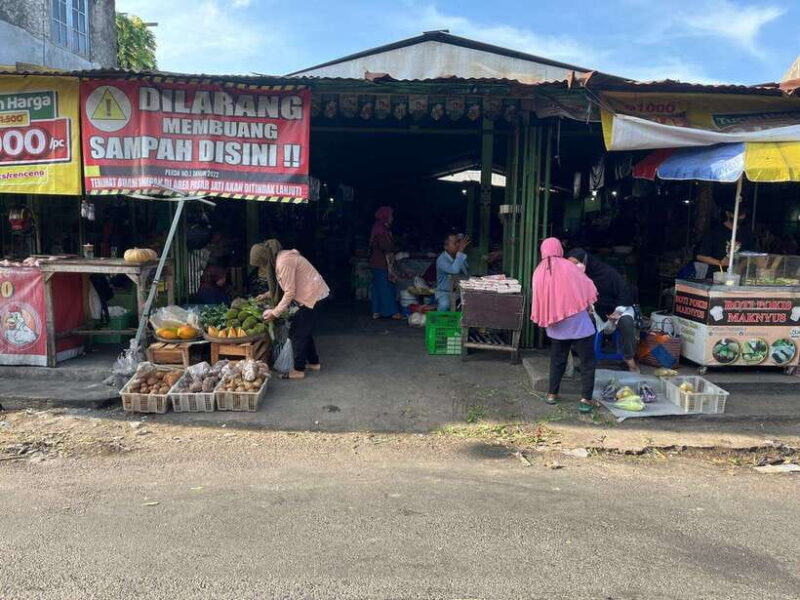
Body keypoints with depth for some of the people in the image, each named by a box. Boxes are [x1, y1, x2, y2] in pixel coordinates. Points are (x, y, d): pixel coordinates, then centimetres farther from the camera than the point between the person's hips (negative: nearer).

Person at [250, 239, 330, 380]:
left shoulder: (284, 262, -22)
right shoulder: (279, 258, 8)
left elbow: (290, 292, -20)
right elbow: (283, 287, 16)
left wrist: (275, 313, -14)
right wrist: (267, 295, 14)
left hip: (312, 295, -10)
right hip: (312, 294, 10)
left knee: (297, 333, -2)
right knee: (305, 330, 19)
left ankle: (299, 370, 6)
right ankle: (313, 362, 30)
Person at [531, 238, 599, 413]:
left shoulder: (539, 272, 2)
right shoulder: (568, 267, -7)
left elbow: (537, 300, 6)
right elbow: (588, 289, -2)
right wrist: (587, 307, 14)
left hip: (556, 325, 4)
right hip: (579, 323, -3)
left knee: (557, 360, 19)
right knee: (587, 361, 5)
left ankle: (552, 394, 23)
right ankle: (586, 400, 1)